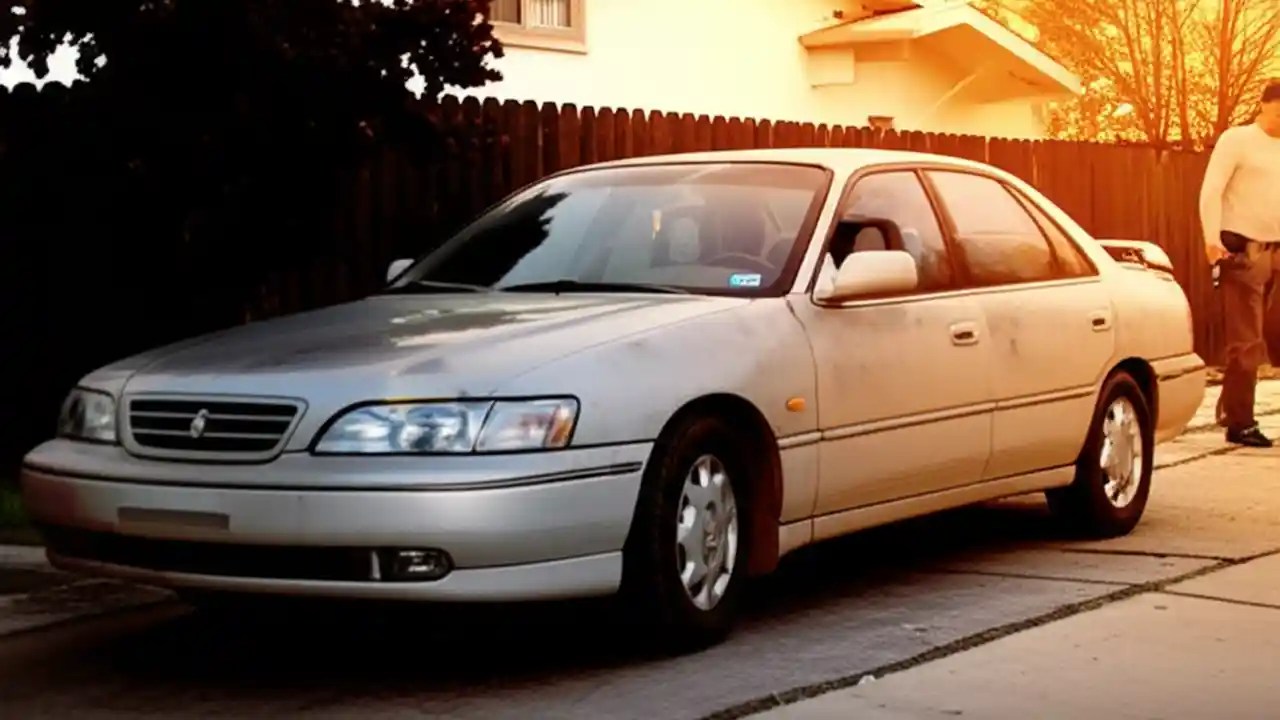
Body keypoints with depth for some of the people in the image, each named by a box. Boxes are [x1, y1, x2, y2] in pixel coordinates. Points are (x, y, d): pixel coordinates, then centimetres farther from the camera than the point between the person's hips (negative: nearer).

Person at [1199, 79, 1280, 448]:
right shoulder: (1237, 139, -5)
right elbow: (1211, 190, -12)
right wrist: (1212, 239, -22)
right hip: (1242, 250, -6)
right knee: (1246, 342, -6)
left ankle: (1229, 409, 22)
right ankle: (1239, 424, -1)